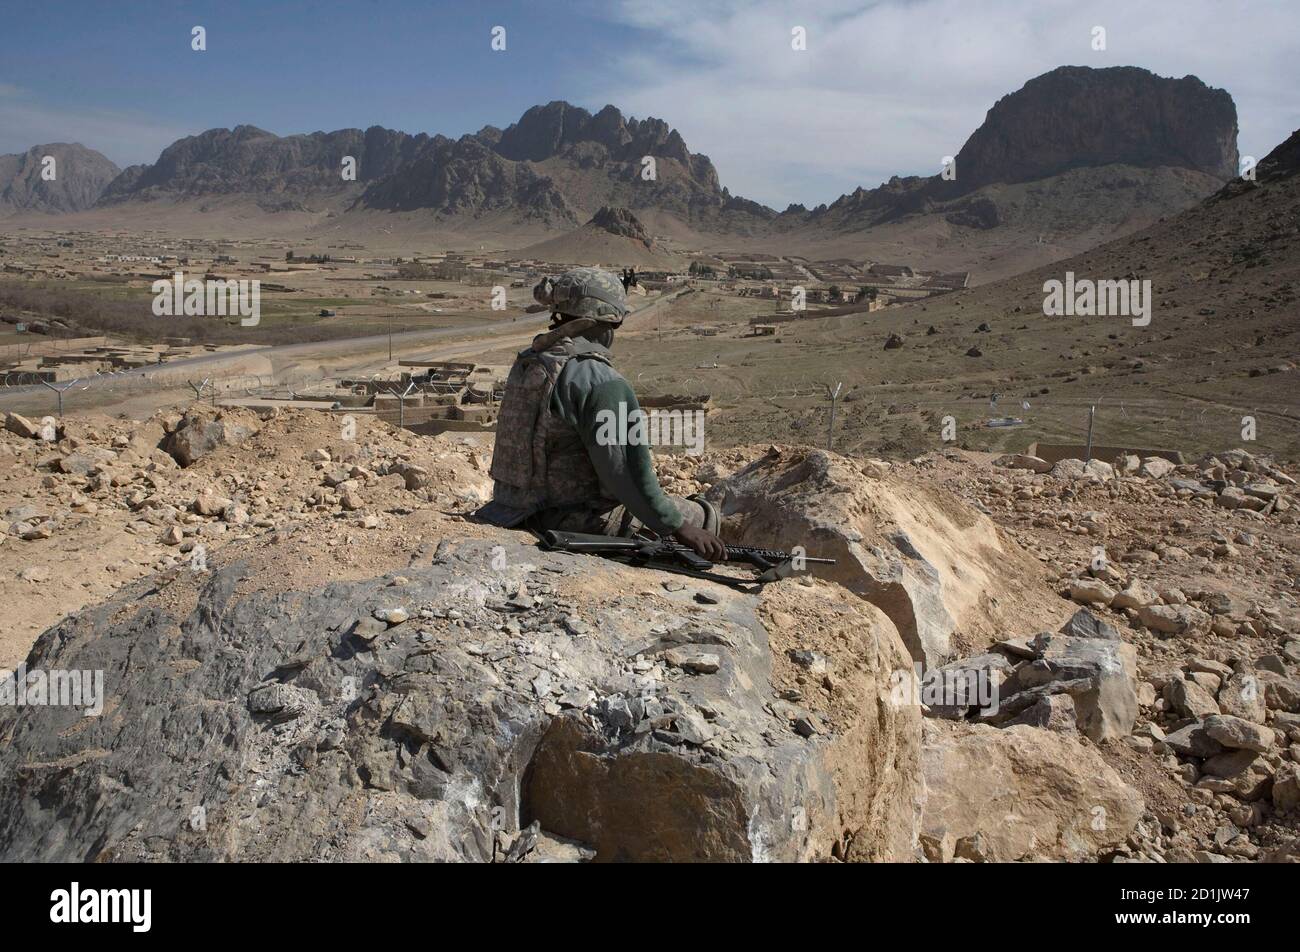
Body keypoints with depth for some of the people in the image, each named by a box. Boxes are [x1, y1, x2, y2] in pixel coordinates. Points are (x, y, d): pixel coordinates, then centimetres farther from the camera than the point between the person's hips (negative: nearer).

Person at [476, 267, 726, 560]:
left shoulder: (526, 363, 6)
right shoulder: (599, 381, -22)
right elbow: (626, 470, -24)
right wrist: (677, 527, -16)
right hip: (575, 520, -9)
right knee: (702, 516, 5)